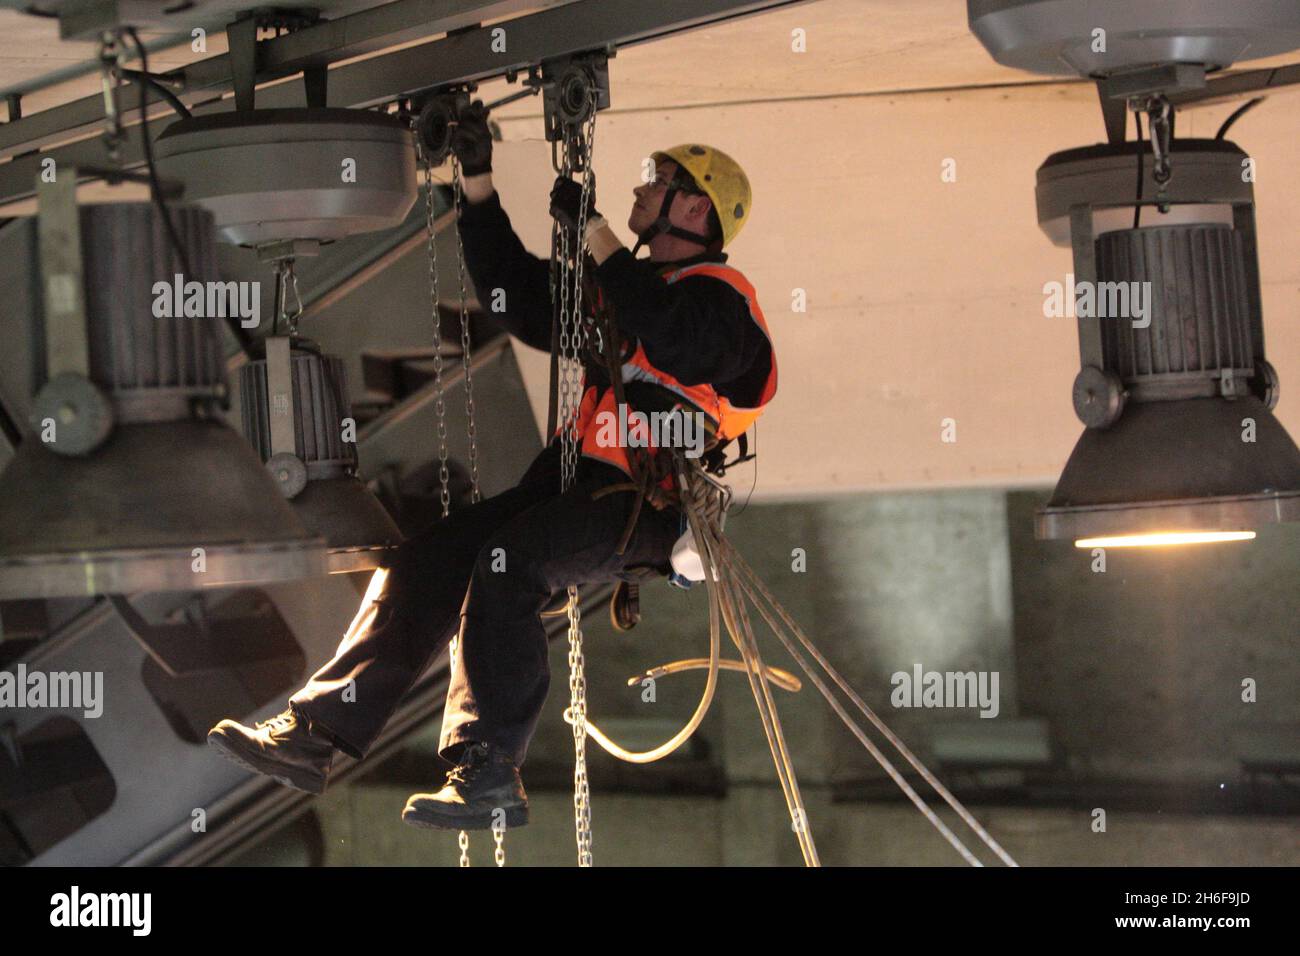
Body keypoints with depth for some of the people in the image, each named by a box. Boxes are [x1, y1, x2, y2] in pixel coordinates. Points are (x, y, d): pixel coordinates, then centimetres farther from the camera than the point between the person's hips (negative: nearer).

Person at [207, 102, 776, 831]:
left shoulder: (717, 295, -2)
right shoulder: (619, 286, 25)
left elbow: (669, 340, -25)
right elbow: (514, 286, 27)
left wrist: (594, 230, -18)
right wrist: (477, 179, 20)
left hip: (653, 506, -8)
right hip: (584, 488, 8)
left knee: (507, 562, -30)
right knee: (429, 556, -7)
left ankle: (489, 776, -31)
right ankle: (316, 733, -12)